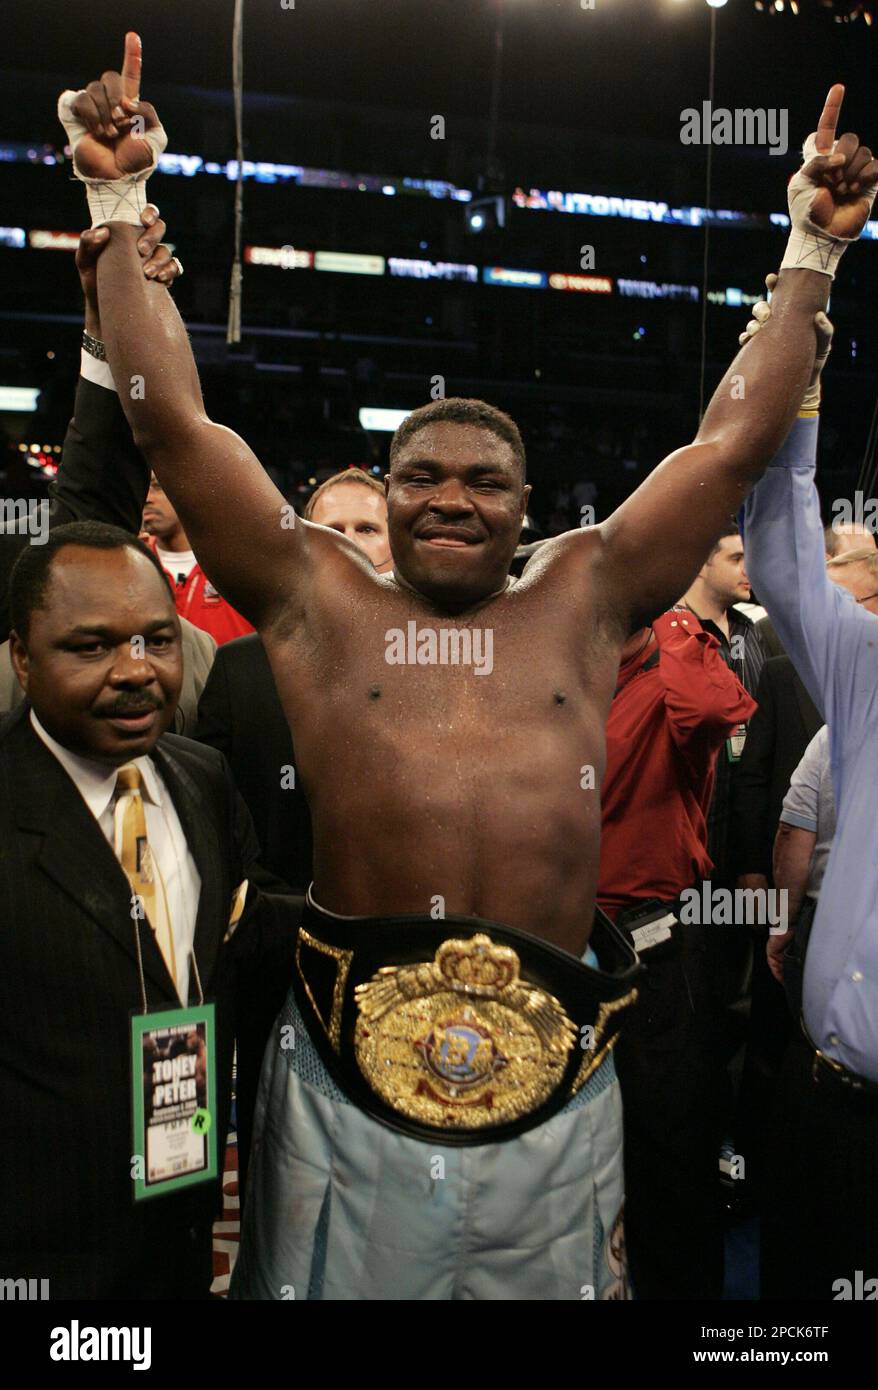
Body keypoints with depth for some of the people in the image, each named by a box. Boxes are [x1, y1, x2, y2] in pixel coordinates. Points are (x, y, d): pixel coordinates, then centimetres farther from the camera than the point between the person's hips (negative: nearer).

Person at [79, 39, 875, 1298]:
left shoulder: (584, 598, 11)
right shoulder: (317, 599, 6)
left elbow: (736, 441, 13)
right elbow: (172, 417, 5)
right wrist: (120, 203, 6)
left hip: (557, 1091, 2)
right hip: (346, 1091, -1)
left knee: (546, 1287, 17)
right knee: (341, 1287, 14)